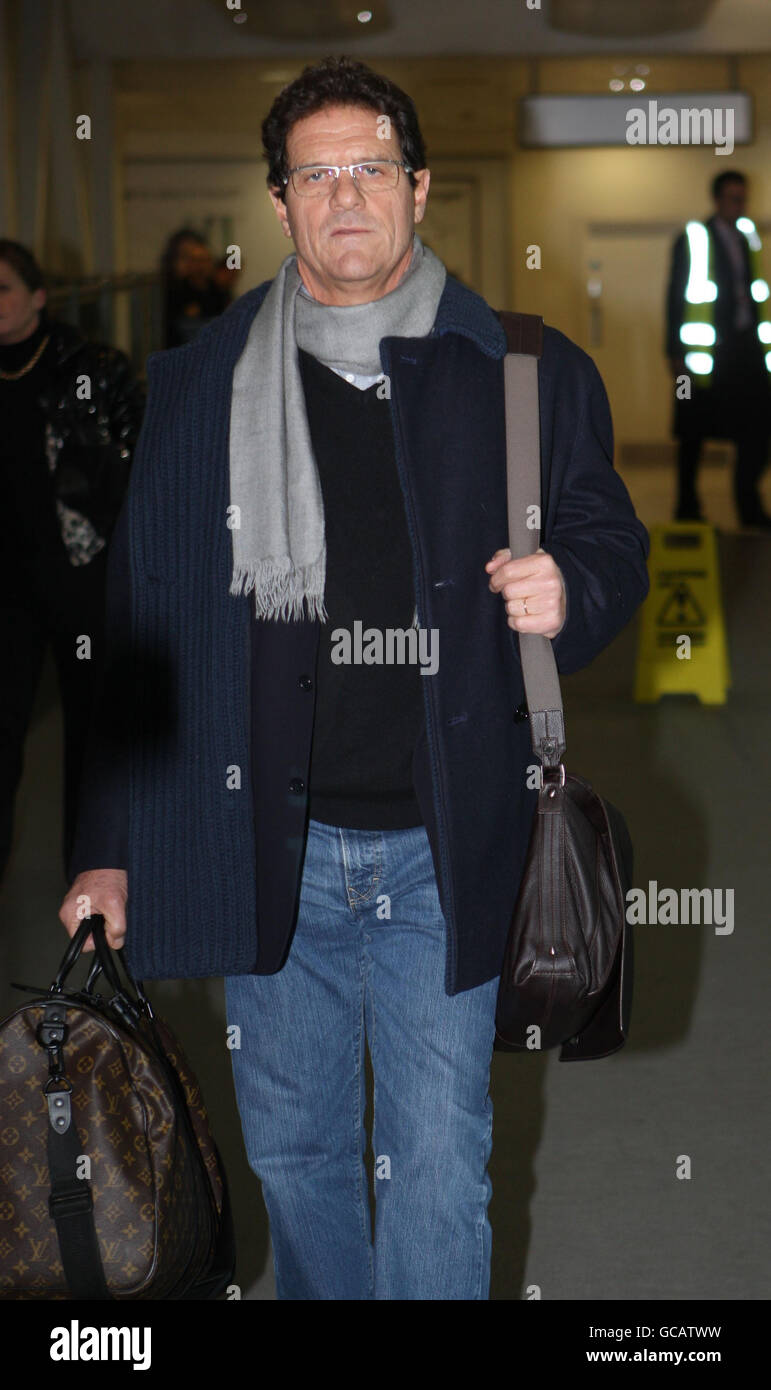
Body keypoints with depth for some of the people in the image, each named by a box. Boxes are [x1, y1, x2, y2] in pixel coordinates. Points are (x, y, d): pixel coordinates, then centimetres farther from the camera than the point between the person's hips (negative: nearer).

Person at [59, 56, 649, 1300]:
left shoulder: (529, 371, 1)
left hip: (444, 848, -1)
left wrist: (570, 591, -14)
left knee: (440, 1171, 4)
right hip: (269, 845, 2)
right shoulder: (199, 382, 4)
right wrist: (109, 847, 3)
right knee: (292, 1149, 16)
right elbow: (139, 625, 6)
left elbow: (611, 541, 12)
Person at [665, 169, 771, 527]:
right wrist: (676, 352, -9)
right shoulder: (693, 239, -2)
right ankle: (687, 508, 13)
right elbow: (676, 297, -4)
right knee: (694, 433, 3)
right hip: (706, 354, -5)